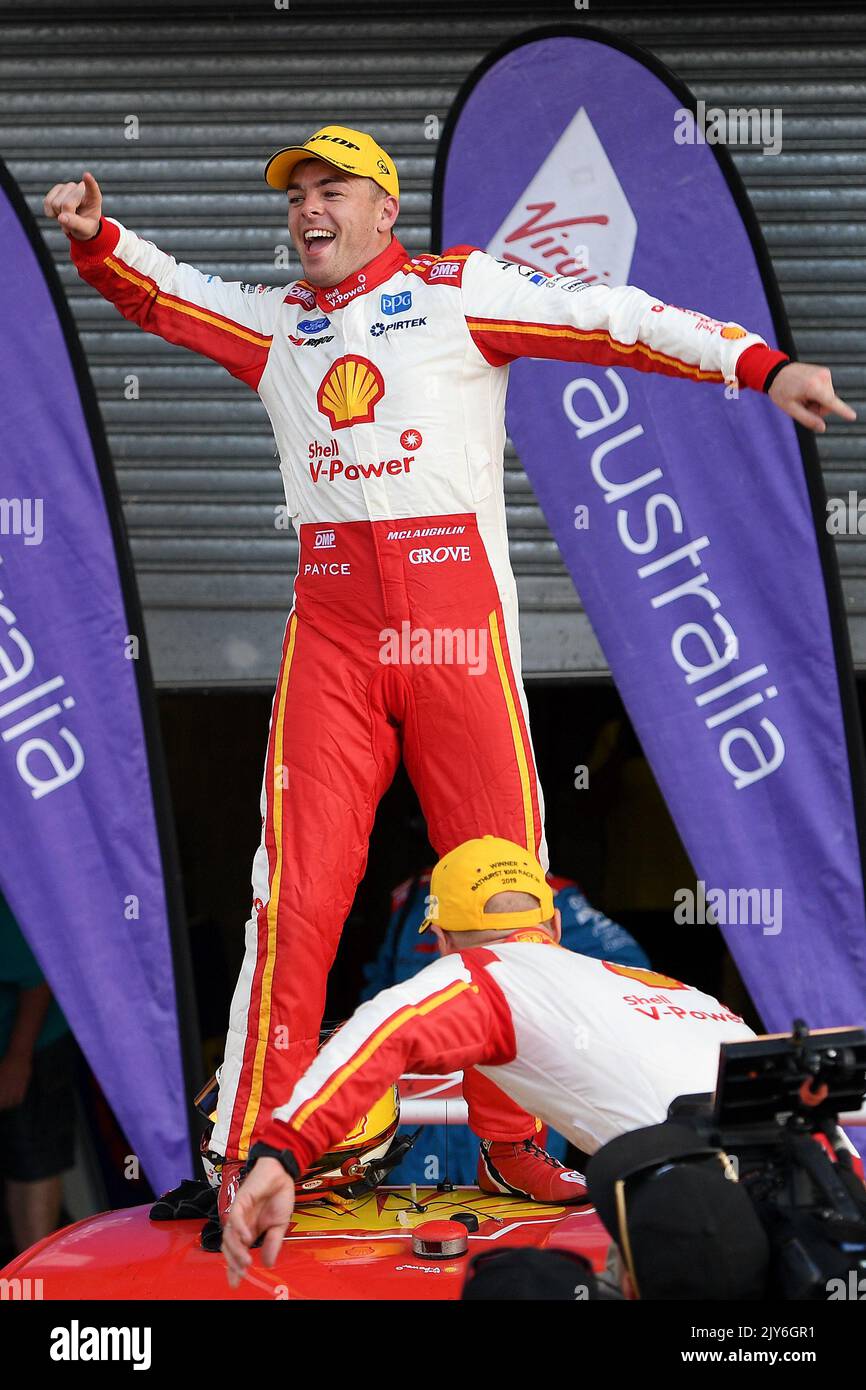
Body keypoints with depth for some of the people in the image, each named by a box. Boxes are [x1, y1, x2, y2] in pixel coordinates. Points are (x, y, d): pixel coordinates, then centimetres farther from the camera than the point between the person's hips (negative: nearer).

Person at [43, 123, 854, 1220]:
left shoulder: (456, 292, 8)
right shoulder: (277, 323, 19)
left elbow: (610, 319, -1)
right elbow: (157, 293, 15)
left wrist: (760, 364, -11)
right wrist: (95, 238, -8)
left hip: (457, 627, -2)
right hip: (330, 628, 2)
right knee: (296, 891, -6)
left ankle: (515, 1140, 11)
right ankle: (251, 1153, -3)